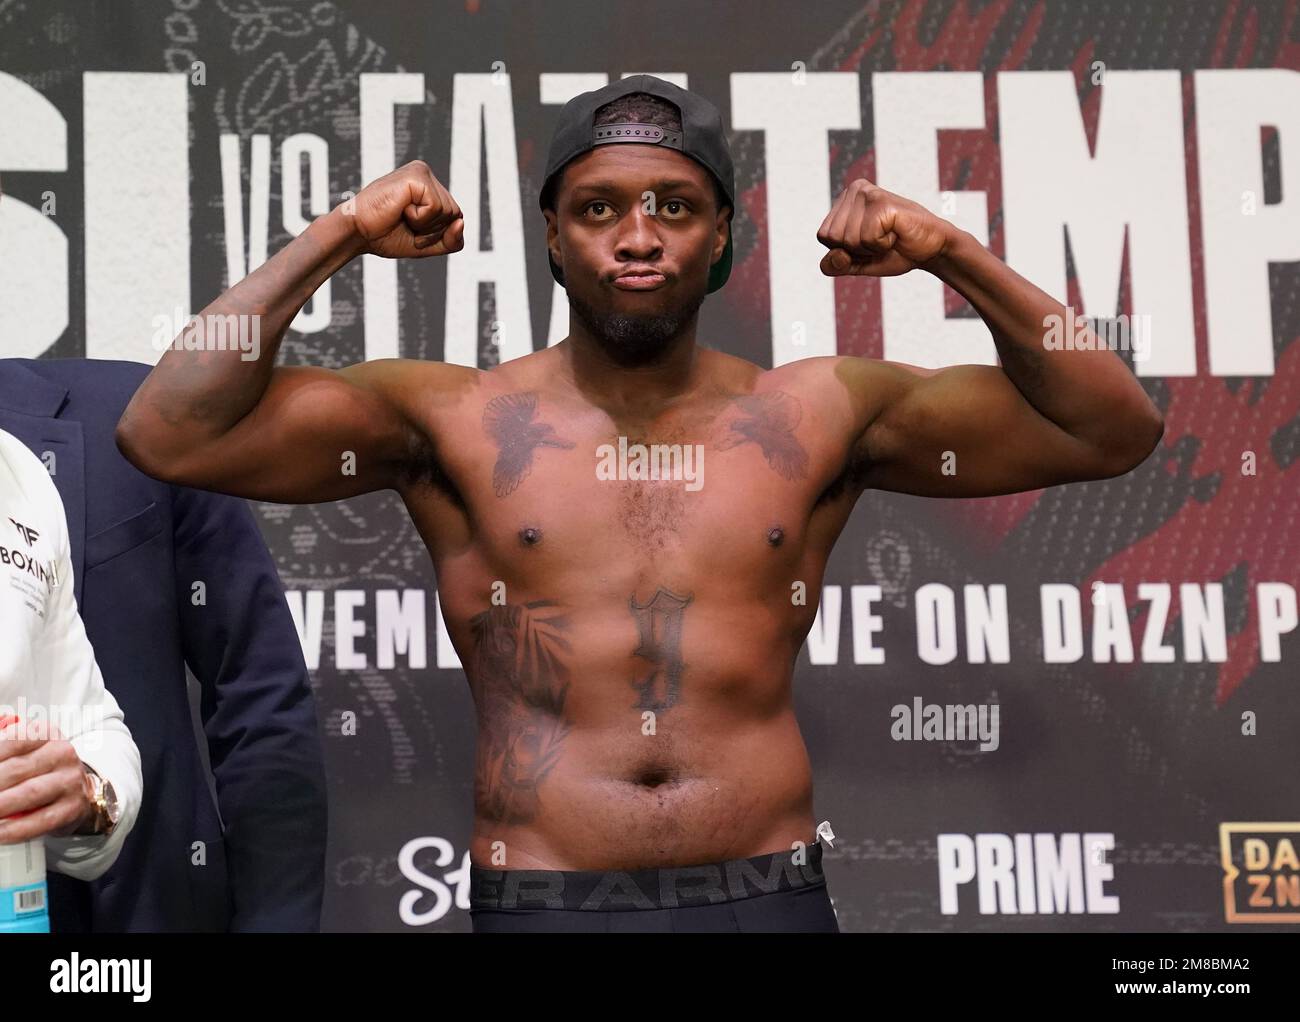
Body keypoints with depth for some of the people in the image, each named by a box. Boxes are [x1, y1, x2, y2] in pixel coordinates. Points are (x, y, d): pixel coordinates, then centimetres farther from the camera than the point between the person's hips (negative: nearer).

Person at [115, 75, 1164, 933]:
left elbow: (1110, 430, 4)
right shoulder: (456, 420, 1)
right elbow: (167, 434, -5)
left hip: (769, 896, 1)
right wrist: (337, 237, -9)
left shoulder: (820, 417, 5)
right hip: (543, 899, -1)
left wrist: (953, 255, -8)